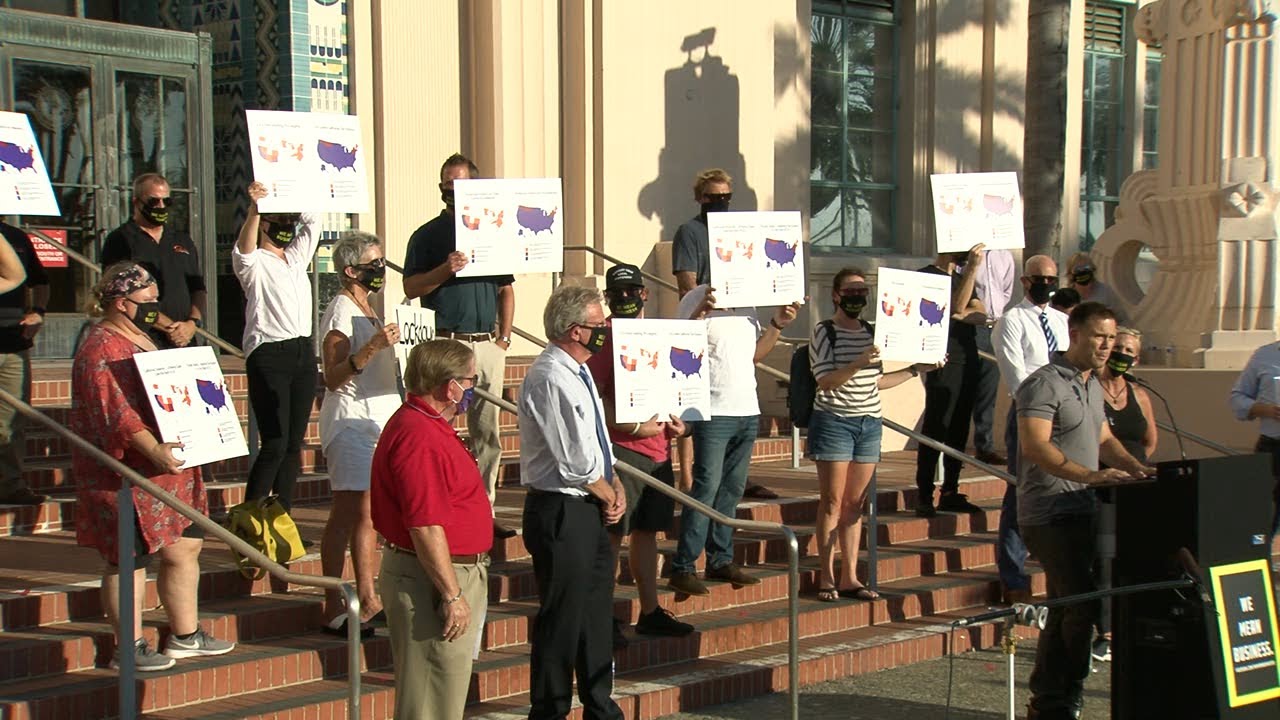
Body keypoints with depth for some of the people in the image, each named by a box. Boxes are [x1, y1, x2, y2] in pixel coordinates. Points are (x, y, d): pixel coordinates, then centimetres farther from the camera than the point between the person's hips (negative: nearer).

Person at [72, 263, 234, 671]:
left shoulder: (143, 340, 18)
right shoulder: (101, 349, -15)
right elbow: (115, 410, -26)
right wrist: (152, 449, -35)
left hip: (168, 472, 10)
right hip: (125, 476, -10)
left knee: (185, 547, 12)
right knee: (130, 559, -1)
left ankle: (185, 636, 24)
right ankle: (130, 647, 8)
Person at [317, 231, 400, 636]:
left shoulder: (368, 311, 18)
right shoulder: (341, 311, -10)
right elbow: (333, 377, -19)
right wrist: (372, 347, -28)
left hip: (378, 418, 9)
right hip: (351, 420, -9)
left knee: (367, 514, 10)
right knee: (348, 513, -11)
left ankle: (367, 600, 15)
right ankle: (333, 609, -9)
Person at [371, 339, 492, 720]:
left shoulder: (430, 427, 14)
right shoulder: (419, 437, -22)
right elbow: (426, 527, -26)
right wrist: (452, 595, -22)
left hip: (452, 573, 11)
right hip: (433, 579, -11)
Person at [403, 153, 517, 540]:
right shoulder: (428, 235, 4)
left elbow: (506, 289, 18)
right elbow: (411, 287, -3)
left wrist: (504, 336, 8)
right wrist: (445, 270, -18)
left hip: (488, 345, 4)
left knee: (488, 433, 6)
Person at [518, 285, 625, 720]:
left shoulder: (578, 373, 11)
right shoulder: (549, 379, -20)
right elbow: (574, 462, -21)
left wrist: (616, 486, 3)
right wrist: (610, 496, -6)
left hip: (590, 509, 10)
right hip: (560, 511, -10)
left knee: (597, 612, 17)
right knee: (562, 618, -1)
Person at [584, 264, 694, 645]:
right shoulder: (604, 336, -6)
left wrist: (676, 421, 7)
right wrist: (633, 426, -18)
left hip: (658, 450, 8)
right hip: (620, 448, -7)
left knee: (647, 530, 14)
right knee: (612, 532, -7)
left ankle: (651, 612, 21)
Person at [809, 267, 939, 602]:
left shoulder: (872, 333, 14)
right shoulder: (823, 332, -4)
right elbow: (826, 381, -14)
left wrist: (916, 370, 17)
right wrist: (858, 363, -27)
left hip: (869, 423, 5)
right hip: (834, 421, -5)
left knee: (855, 504, 7)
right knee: (833, 502, -3)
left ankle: (849, 578, 11)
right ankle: (826, 578, 1)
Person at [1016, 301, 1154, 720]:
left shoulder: (1092, 385, 18)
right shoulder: (1045, 383, -13)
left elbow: (1103, 439, 25)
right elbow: (1034, 447, -24)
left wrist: (1135, 468, 7)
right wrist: (1091, 476, -32)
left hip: (1080, 513, 10)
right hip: (1051, 516, -10)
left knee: (1066, 610, 13)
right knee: (1083, 605, -16)